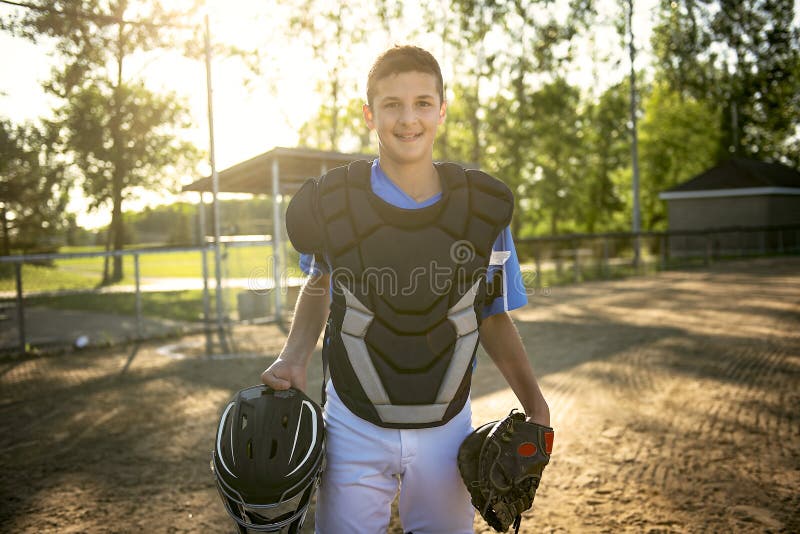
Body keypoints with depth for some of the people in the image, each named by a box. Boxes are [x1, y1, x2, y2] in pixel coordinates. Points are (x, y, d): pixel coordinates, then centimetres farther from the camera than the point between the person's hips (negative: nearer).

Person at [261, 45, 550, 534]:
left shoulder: (483, 209, -9)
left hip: (446, 431, 1)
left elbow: (493, 316, 2)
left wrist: (534, 403, -9)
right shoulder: (330, 203, -12)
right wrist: (294, 357, -7)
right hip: (355, 431, -1)